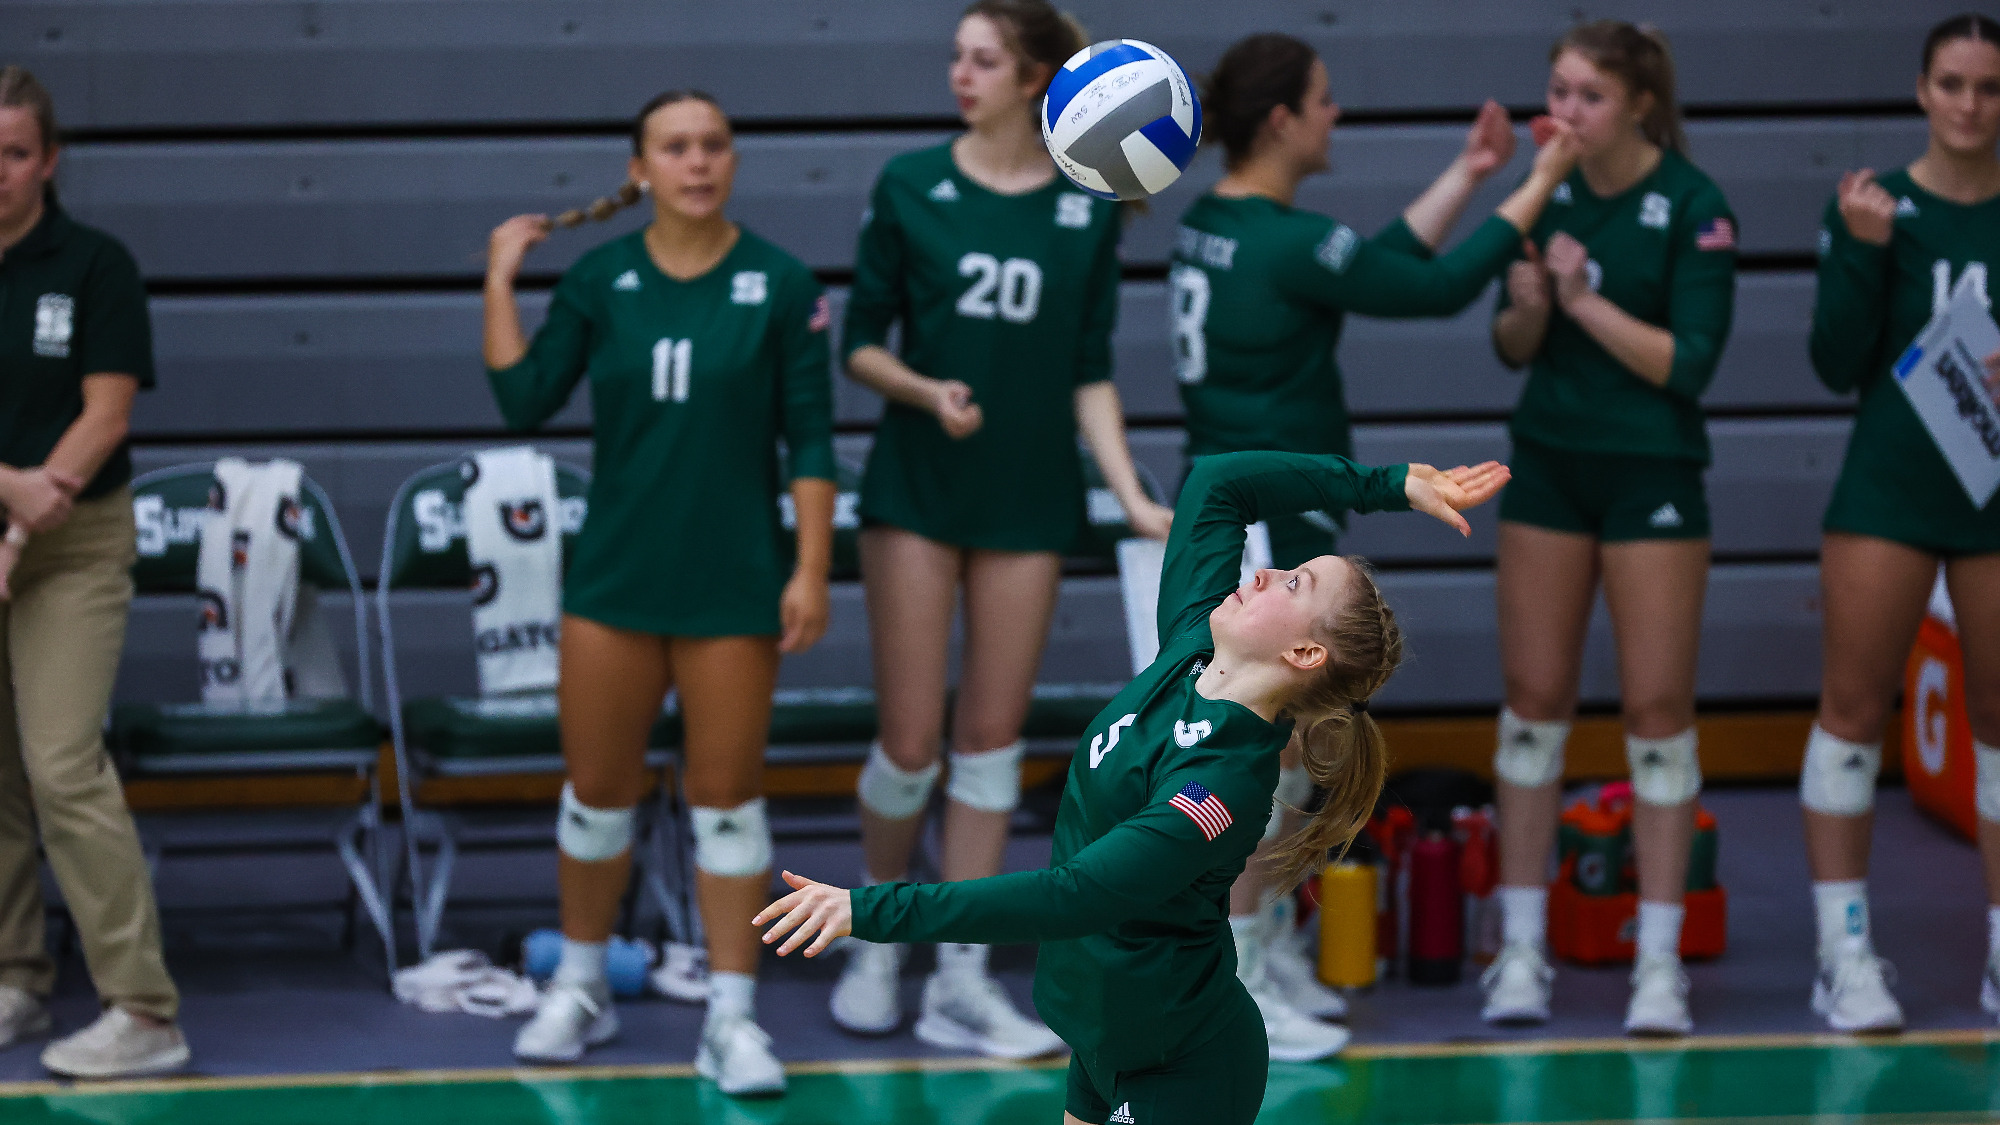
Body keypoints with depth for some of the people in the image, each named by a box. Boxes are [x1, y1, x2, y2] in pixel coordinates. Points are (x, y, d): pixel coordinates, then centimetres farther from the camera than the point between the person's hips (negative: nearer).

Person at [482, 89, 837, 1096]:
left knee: (727, 800, 2)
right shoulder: (599, 281, 2)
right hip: (616, 580, 2)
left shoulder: (780, 286, -4)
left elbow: (809, 440, -3)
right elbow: (524, 400, -3)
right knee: (597, 788, 10)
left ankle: (731, 1017, 8)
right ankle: (579, 989, 27)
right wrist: (500, 280, -5)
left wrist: (811, 570, -8)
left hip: (733, 587, -2)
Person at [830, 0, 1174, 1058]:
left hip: (1028, 497, 2)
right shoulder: (910, 186, -2)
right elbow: (860, 344, 1)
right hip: (916, 489, -1)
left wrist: (1133, 495, -7)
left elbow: (1091, 373, 3)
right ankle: (877, 941, 21)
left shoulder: (1088, 209, 1)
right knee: (910, 743, -2)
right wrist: (926, 390, -19)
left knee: (992, 740, 4)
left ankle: (960, 982, 10)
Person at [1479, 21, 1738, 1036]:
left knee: (1658, 708, -2)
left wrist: (1587, 302, -20)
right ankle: (1521, 948, 12)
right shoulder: (1548, 190, 2)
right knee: (1534, 697, 5)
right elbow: (1514, 350, 8)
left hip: (1652, 475, -4)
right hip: (1549, 460, 4)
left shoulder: (1694, 208, -12)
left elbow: (1691, 363, -16)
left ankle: (1659, 963, 4)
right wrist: (1526, 307, -13)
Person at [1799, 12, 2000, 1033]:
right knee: (1853, 709, -3)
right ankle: (1845, 955, 2)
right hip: (1890, 486, -1)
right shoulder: (1878, 205, 1)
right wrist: (1861, 251, -15)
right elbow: (1839, 364, -3)